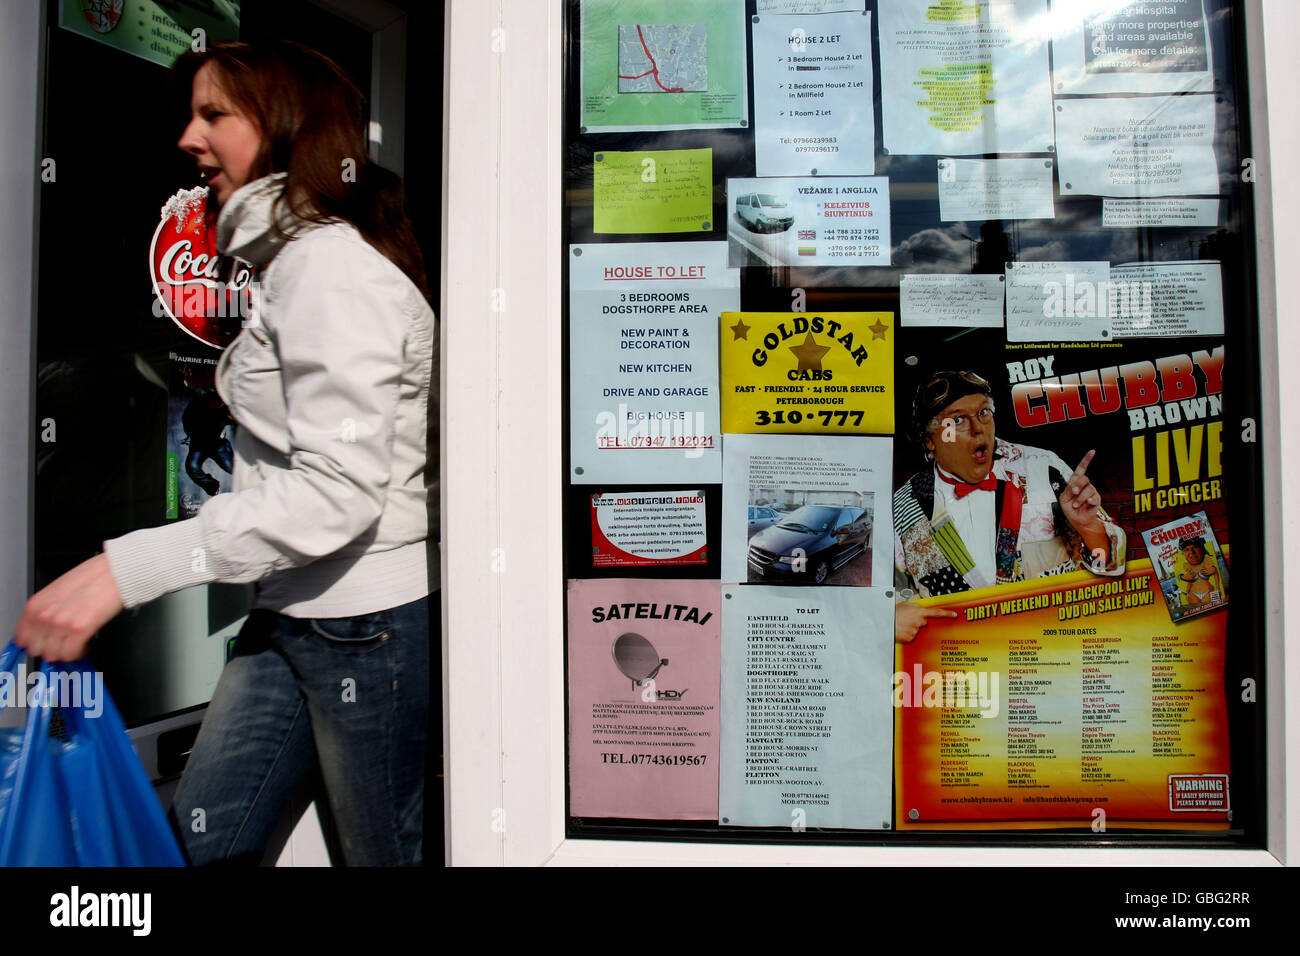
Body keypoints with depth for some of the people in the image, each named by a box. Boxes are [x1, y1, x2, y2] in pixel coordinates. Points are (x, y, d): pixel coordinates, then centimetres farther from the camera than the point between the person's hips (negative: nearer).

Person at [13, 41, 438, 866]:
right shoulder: (292, 259, 15)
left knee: (387, 852, 10)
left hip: (364, 619, -9)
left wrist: (128, 568, -26)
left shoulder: (331, 265, -16)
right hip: (290, 612, 9)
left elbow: (340, 488, -26)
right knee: (201, 840, 15)